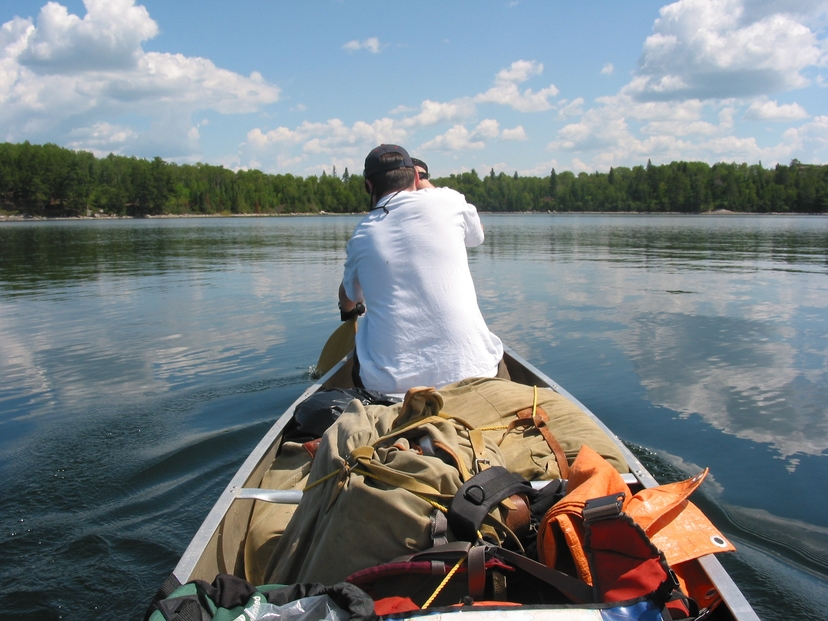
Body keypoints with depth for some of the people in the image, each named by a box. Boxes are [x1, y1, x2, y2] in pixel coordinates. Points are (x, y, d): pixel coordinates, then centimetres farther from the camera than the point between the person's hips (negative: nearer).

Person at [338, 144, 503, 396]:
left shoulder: (361, 235, 7)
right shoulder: (446, 200, 1)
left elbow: (348, 302, 27)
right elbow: (477, 233, 26)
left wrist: (350, 309, 52)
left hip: (388, 384, 0)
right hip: (468, 371, 0)